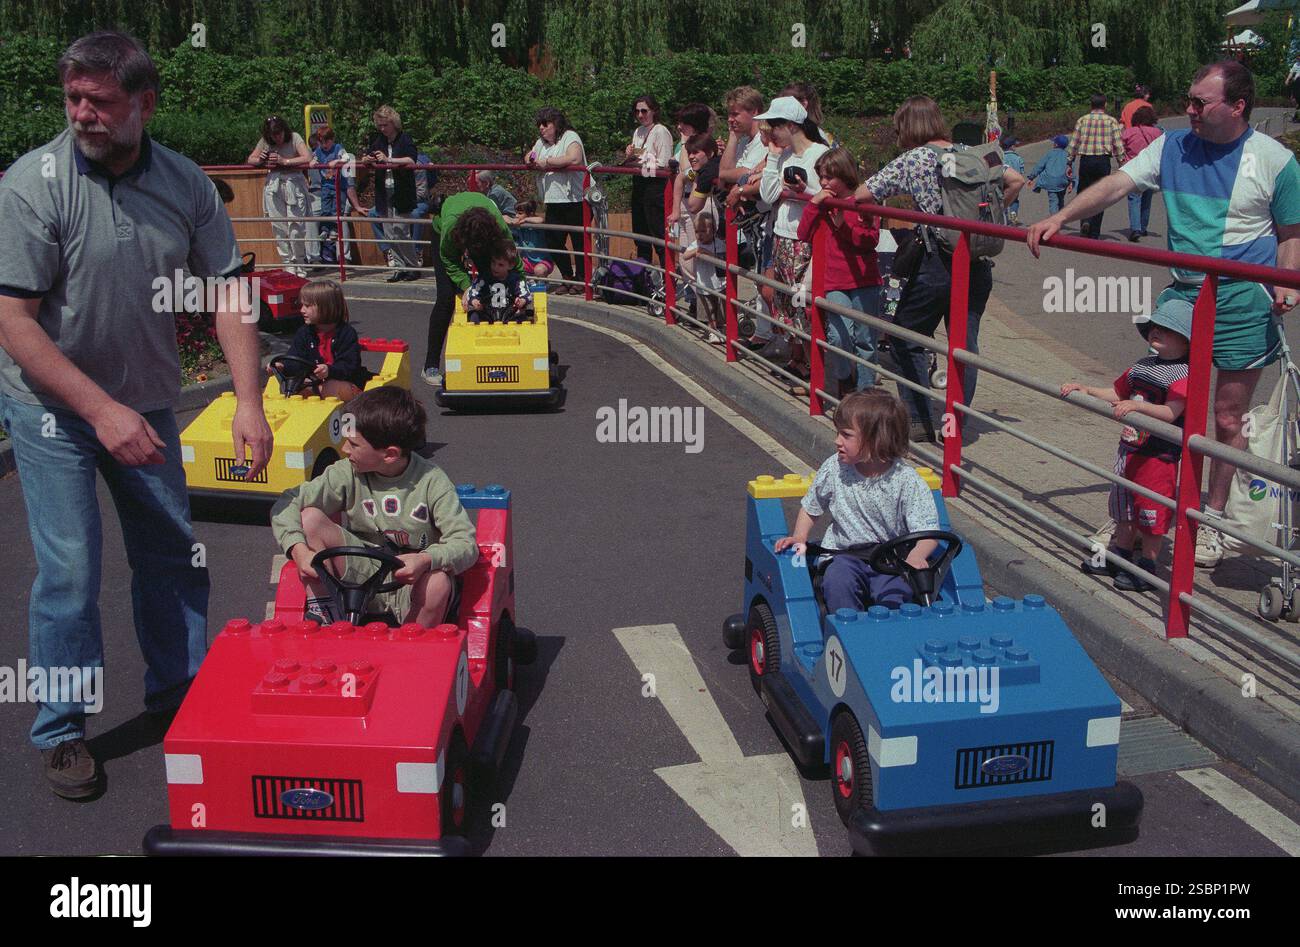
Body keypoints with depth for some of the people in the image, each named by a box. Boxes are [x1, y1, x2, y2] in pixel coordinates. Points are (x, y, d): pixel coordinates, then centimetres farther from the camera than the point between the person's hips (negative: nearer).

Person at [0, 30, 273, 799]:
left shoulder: (186, 184, -6)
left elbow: (227, 295, -4)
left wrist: (249, 402, -15)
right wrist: (102, 409, -26)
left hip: (145, 401, 4)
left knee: (172, 553, 11)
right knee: (70, 568, -4)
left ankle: (179, 703, 29)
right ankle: (62, 734, 14)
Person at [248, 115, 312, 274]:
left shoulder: (294, 138, -6)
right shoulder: (264, 141, 5)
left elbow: (307, 158, -18)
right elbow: (250, 159, 12)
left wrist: (284, 161, -20)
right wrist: (261, 160, -11)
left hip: (293, 184, -4)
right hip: (273, 186, 4)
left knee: (296, 225, -9)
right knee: (279, 227, 2)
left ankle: (299, 264, 5)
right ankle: (288, 265, 10)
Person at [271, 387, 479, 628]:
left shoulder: (431, 481, -12)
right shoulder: (347, 473, -5)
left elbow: (466, 544, -17)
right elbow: (288, 504, -5)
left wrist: (426, 560, -37)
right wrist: (299, 550, -22)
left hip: (412, 579, -3)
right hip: (364, 570, 3)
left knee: (438, 583, -38)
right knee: (310, 517, -15)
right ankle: (323, 614, -6)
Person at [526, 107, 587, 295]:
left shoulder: (570, 137, -8)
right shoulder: (541, 143, 17)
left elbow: (574, 159, -26)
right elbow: (529, 158, 29)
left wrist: (547, 162, -20)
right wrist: (530, 160, 2)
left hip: (575, 200, -8)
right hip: (553, 202, 8)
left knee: (578, 242, -1)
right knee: (553, 242, 8)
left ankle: (581, 279, 11)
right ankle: (567, 278, 21)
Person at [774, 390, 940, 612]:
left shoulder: (906, 480, -12)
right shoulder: (834, 468, -4)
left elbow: (928, 531, -16)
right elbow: (810, 508, 14)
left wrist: (916, 556, -37)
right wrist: (799, 538, -3)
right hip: (843, 555, 2)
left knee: (897, 592, -29)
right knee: (837, 582, -30)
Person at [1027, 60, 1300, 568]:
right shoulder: (1172, 146, 4)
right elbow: (1117, 184, -4)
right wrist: (1060, 217, -18)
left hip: (1243, 300, -3)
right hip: (1182, 292, 3)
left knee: (1228, 419, 5)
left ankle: (1211, 517, 21)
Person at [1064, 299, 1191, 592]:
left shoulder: (1182, 376, -15)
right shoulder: (1142, 367, 10)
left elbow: (1170, 413, -26)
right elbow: (1116, 394, 20)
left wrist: (1137, 405, -37)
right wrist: (1085, 390, 9)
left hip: (1158, 455, -8)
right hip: (1129, 449, 8)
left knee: (1152, 512, 1)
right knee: (1123, 504, 20)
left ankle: (1146, 568, 13)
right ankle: (1119, 554, 35)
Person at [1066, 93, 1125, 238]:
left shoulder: (1082, 120, 4)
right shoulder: (1111, 121, 1)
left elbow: (1073, 143, 3)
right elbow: (1118, 145, -1)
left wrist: (1069, 162, 11)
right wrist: (1122, 163, 6)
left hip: (1085, 160, 1)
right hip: (1103, 161, -1)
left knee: (1083, 191, 14)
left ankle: (1085, 221, -13)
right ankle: (1094, 233, 7)